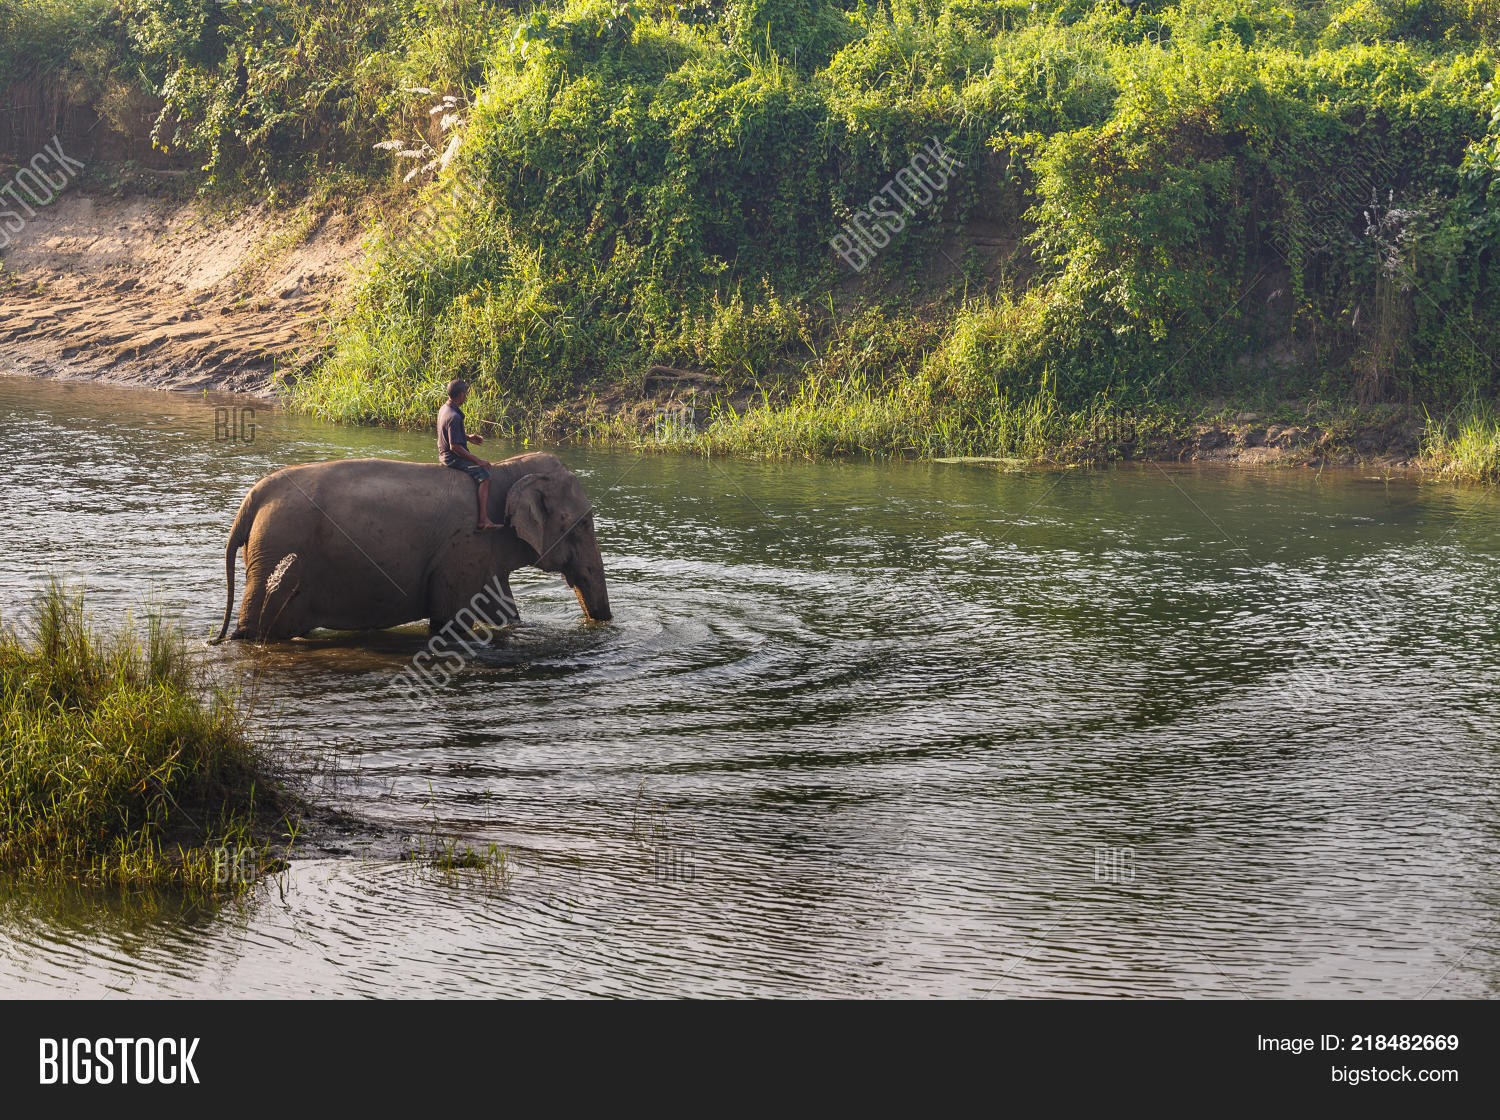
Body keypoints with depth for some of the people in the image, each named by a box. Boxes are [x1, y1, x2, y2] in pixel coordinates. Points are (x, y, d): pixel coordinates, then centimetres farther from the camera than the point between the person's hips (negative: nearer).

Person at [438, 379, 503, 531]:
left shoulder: (444, 409, 7)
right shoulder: (454, 417, -25)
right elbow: (455, 446, -26)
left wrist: (468, 437, 16)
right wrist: (477, 460, -20)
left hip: (444, 455, 11)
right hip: (453, 458, -11)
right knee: (484, 476, -19)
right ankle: (484, 520, -28)